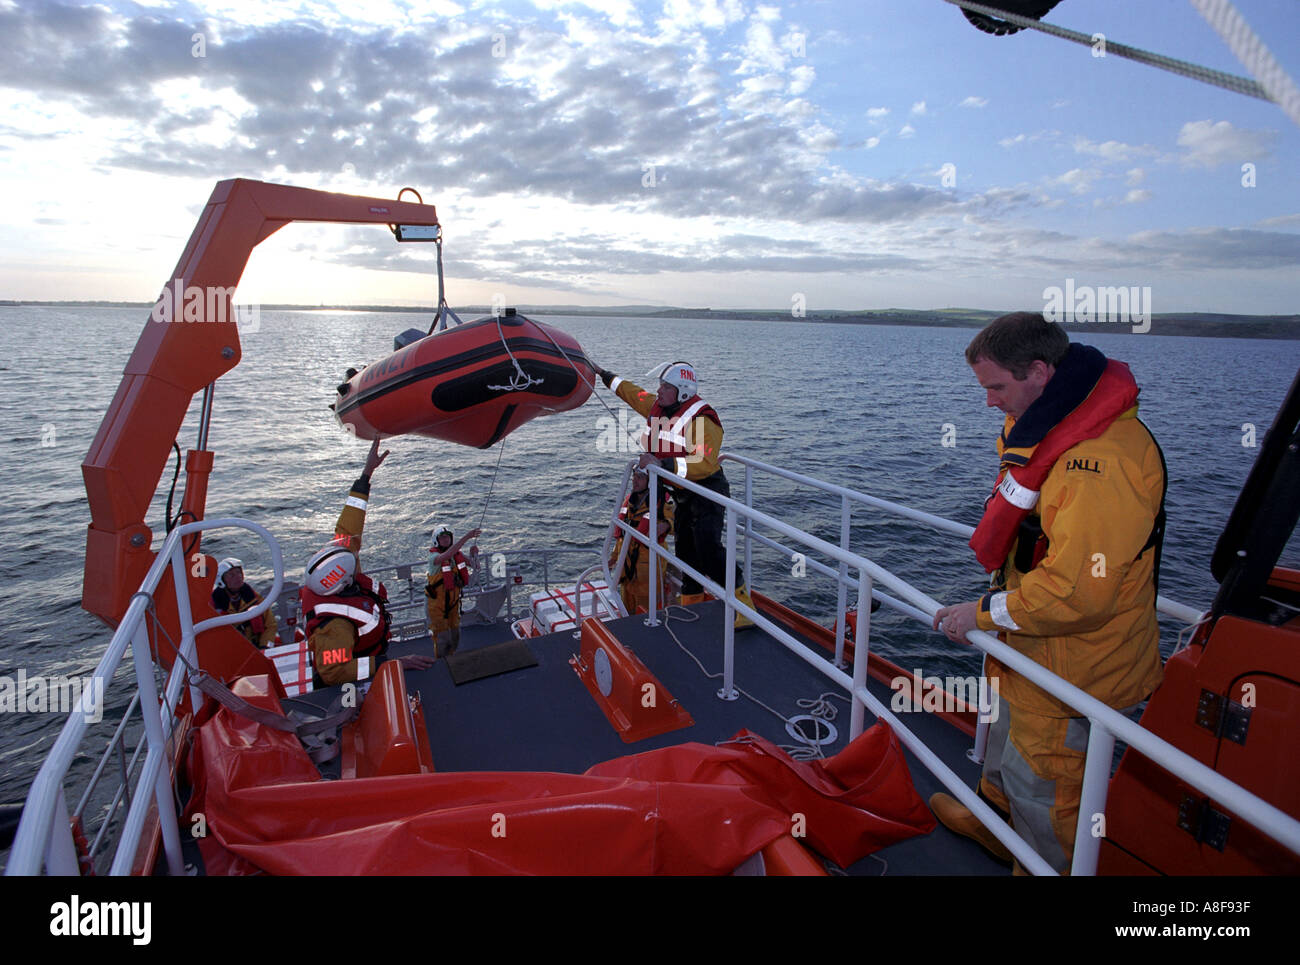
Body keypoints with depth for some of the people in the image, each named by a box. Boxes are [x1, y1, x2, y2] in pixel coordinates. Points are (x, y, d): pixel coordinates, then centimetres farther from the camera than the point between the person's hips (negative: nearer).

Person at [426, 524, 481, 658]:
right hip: (436, 604, -6)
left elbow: (475, 566, 5)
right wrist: (466, 537, -52)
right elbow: (447, 555, -45)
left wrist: (474, 554, -17)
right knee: (443, 639, -2)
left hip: (453, 602, 6)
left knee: (455, 637, 17)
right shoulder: (434, 557, -22)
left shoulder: (457, 554, -3)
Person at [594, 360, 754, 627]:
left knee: (708, 548, -24)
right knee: (686, 552, 15)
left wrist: (661, 463, -37)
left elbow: (704, 463, -34)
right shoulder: (658, 407, 4)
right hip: (684, 494, 9)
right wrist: (604, 375, 32)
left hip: (707, 492, -9)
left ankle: (743, 607, -16)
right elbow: (634, 393, 24)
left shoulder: (701, 419, -23)